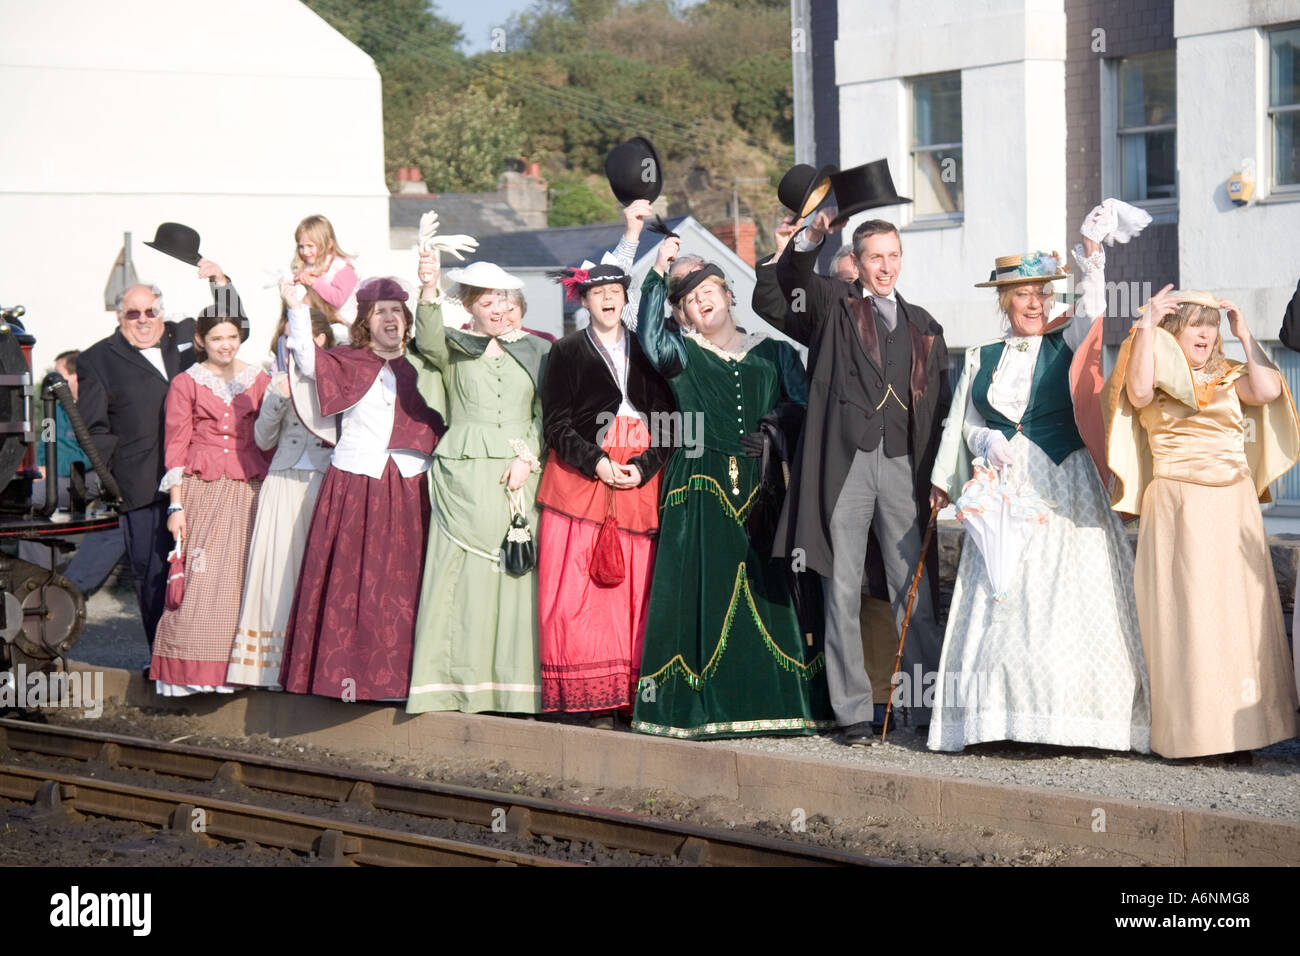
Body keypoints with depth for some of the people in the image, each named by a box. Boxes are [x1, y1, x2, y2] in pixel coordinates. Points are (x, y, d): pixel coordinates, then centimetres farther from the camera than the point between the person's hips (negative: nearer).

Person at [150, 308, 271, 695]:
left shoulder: (258, 380, 12)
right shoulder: (185, 384, 5)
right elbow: (176, 447, 2)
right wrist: (176, 505, -4)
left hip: (247, 490, 2)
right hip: (201, 489, -2)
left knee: (240, 578, 0)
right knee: (198, 578, -8)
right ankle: (191, 668, -5)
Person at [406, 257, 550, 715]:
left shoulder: (535, 350, 16)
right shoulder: (454, 348, 9)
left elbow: (546, 414, 13)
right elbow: (428, 343, -15)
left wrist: (528, 458, -3)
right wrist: (428, 291, -30)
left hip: (519, 476, 2)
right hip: (464, 474, -2)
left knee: (517, 576, -3)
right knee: (463, 575, -6)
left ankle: (514, 686, 1)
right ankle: (461, 681, -4)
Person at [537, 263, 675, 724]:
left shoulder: (645, 352, 16)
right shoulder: (567, 352, 11)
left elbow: (667, 419, 9)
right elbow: (556, 423, 2)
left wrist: (643, 467, -8)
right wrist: (596, 463, -12)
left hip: (640, 480, 2)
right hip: (580, 477, -2)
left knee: (636, 588, -5)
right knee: (580, 589, -9)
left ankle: (632, 694, -4)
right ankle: (590, 695, -8)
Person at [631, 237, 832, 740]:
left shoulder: (771, 351, 16)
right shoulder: (683, 352, 9)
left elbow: (805, 410, 10)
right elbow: (650, 339, -14)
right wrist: (658, 273, -14)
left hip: (763, 487, 2)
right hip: (702, 488, -2)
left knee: (771, 590, -2)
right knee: (703, 590, -5)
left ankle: (776, 699, 2)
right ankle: (698, 705, -3)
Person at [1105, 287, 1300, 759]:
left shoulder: (1229, 377, 14)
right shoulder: (1158, 374, 5)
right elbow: (1139, 393, -18)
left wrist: (1245, 336, 2)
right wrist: (1146, 326, -16)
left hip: (1234, 504, 4)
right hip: (1177, 505, -4)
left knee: (1237, 608, 2)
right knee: (1183, 611, -5)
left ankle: (1240, 723, 7)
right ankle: (1187, 726, -2)